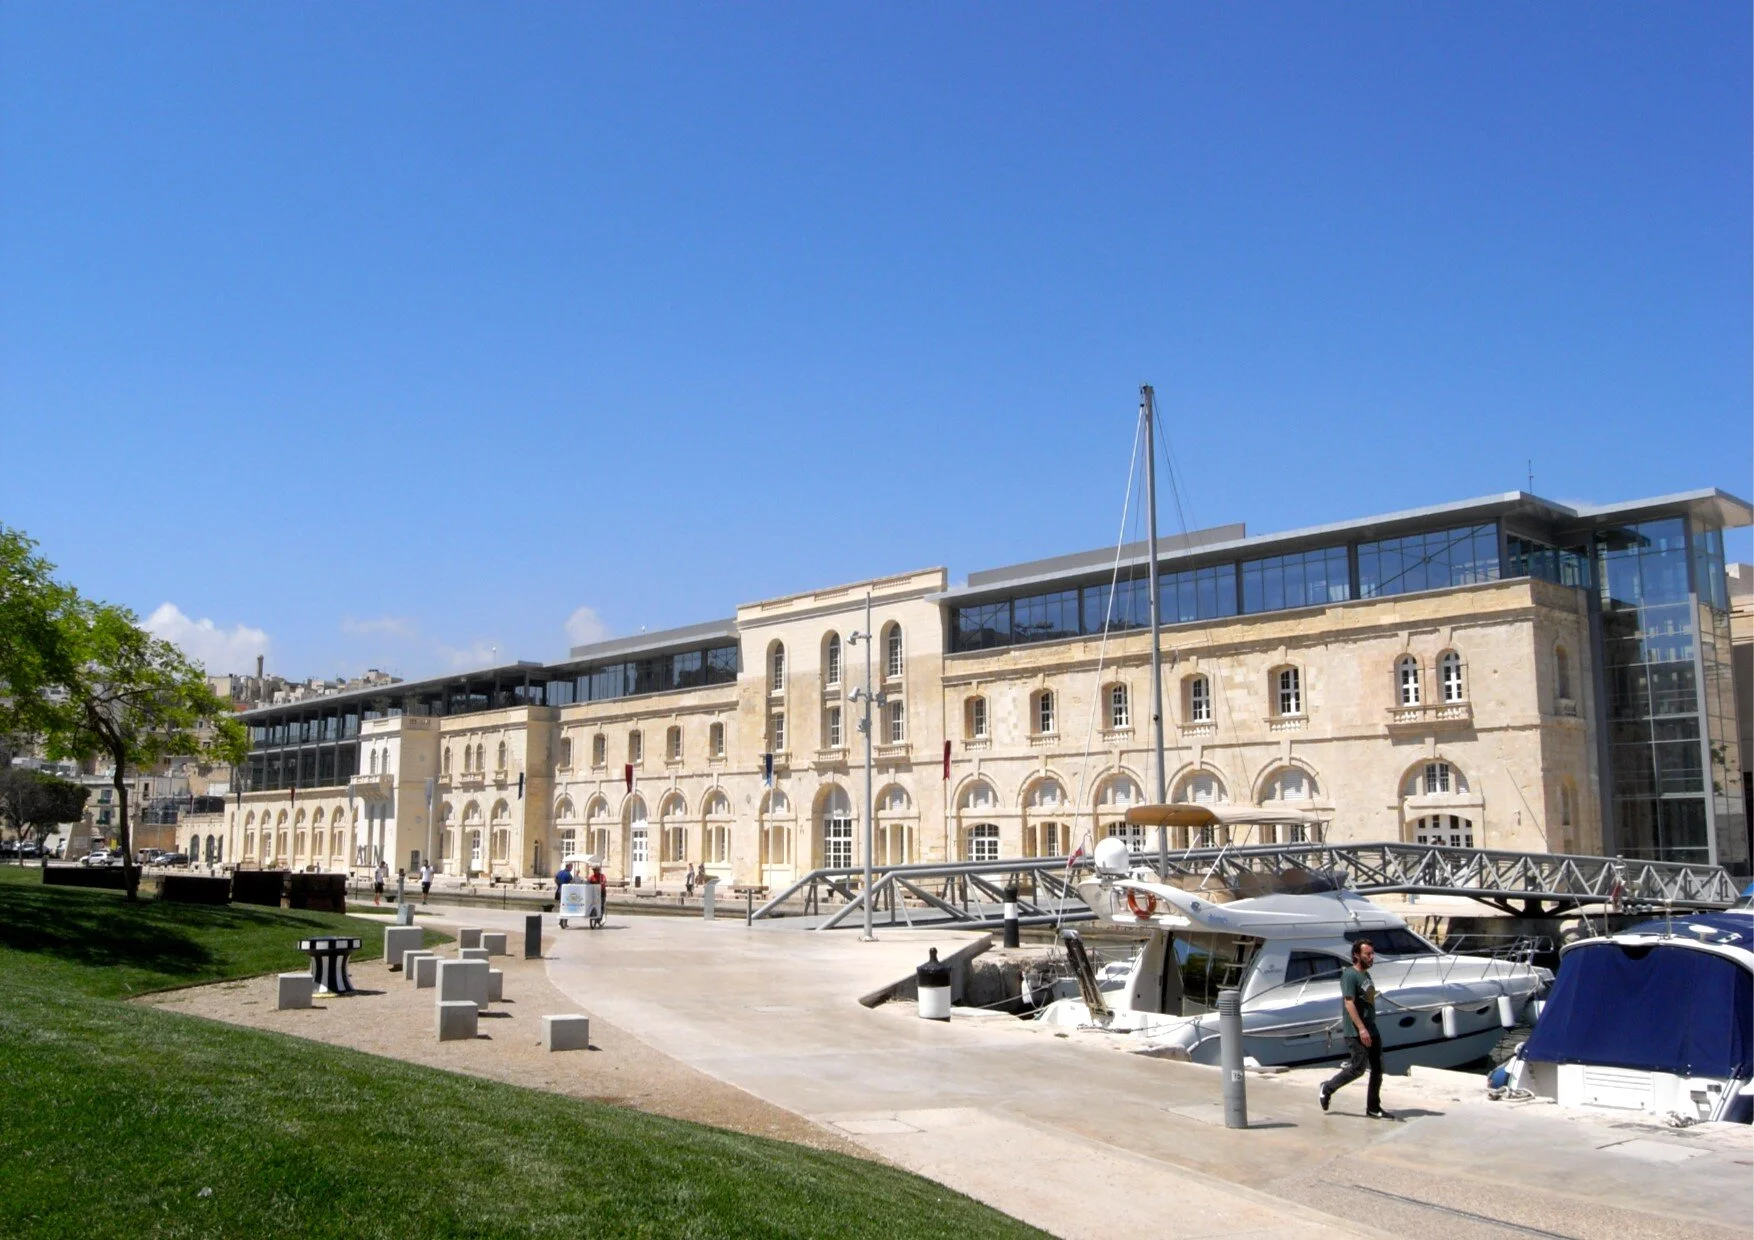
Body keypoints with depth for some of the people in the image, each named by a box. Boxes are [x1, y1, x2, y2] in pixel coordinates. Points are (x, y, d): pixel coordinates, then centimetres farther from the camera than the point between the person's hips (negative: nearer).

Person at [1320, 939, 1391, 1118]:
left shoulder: (1366, 975, 15)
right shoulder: (1350, 975, -13)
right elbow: (1349, 1003, -20)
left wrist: (1370, 1029, 21)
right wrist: (1361, 1029, -25)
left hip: (1371, 1029, 9)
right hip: (1357, 1032, -9)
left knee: (1377, 1069, 8)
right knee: (1358, 1068, -8)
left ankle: (1373, 1108, 16)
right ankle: (1328, 1087, 11)